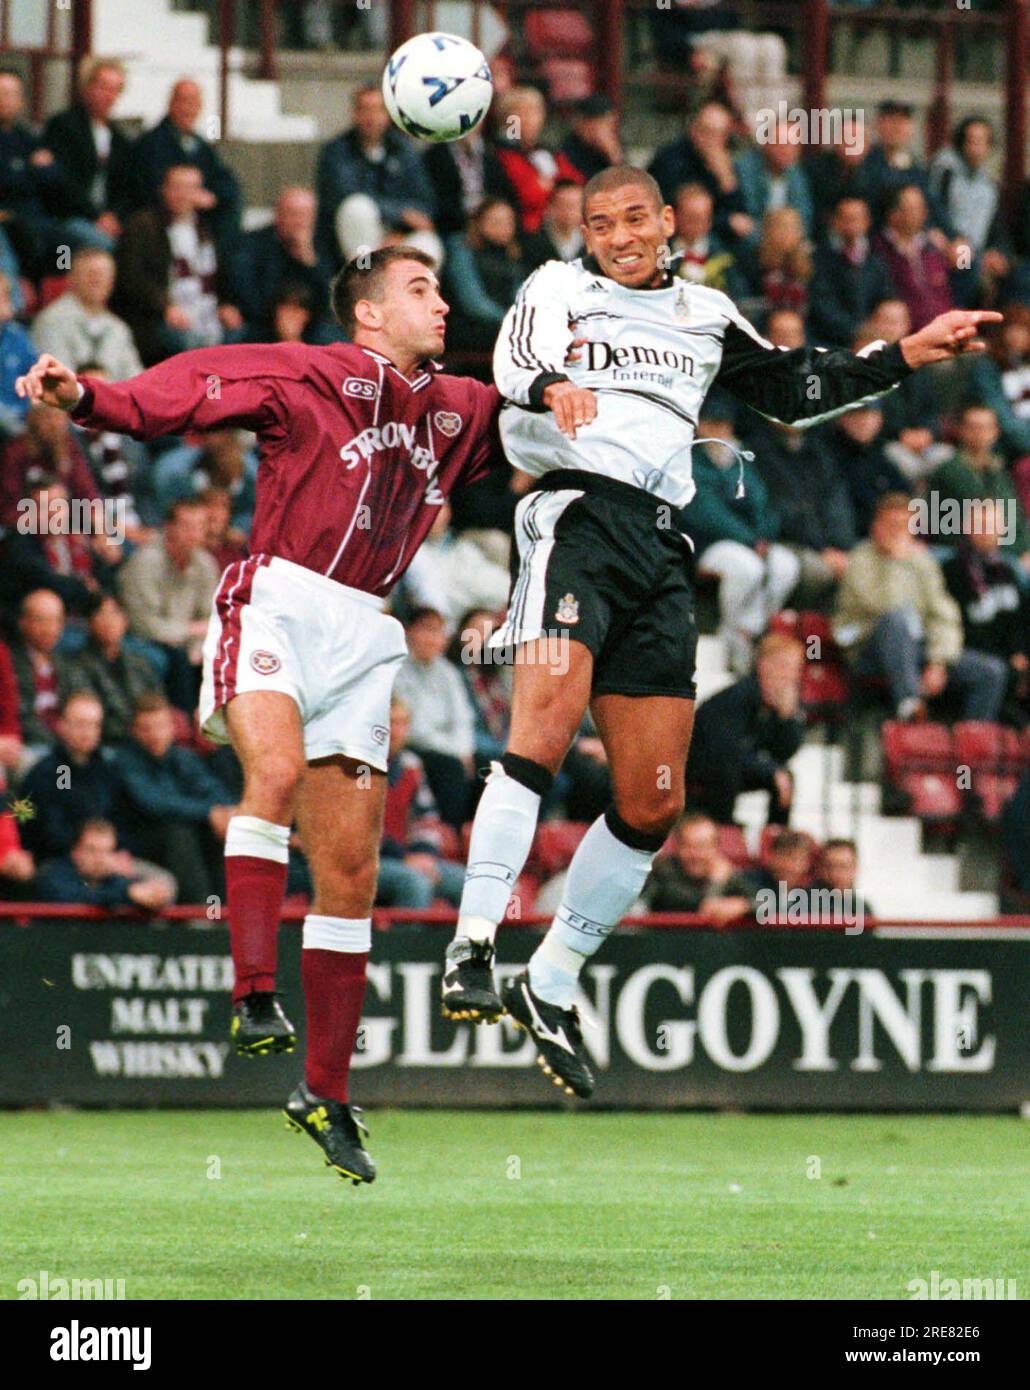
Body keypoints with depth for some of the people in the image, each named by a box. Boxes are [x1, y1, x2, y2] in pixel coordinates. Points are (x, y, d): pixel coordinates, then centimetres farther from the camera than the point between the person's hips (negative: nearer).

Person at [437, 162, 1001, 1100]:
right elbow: (513, 365, -9)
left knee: (654, 804, 3)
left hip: (660, 550, 6)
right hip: (578, 513, -6)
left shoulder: (705, 317, 25)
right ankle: (472, 948, -31)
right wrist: (553, 388, -32)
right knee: (546, 730, -28)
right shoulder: (558, 289, 10)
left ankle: (551, 986, 16)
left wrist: (909, 354, 27)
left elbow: (795, 389, 33)